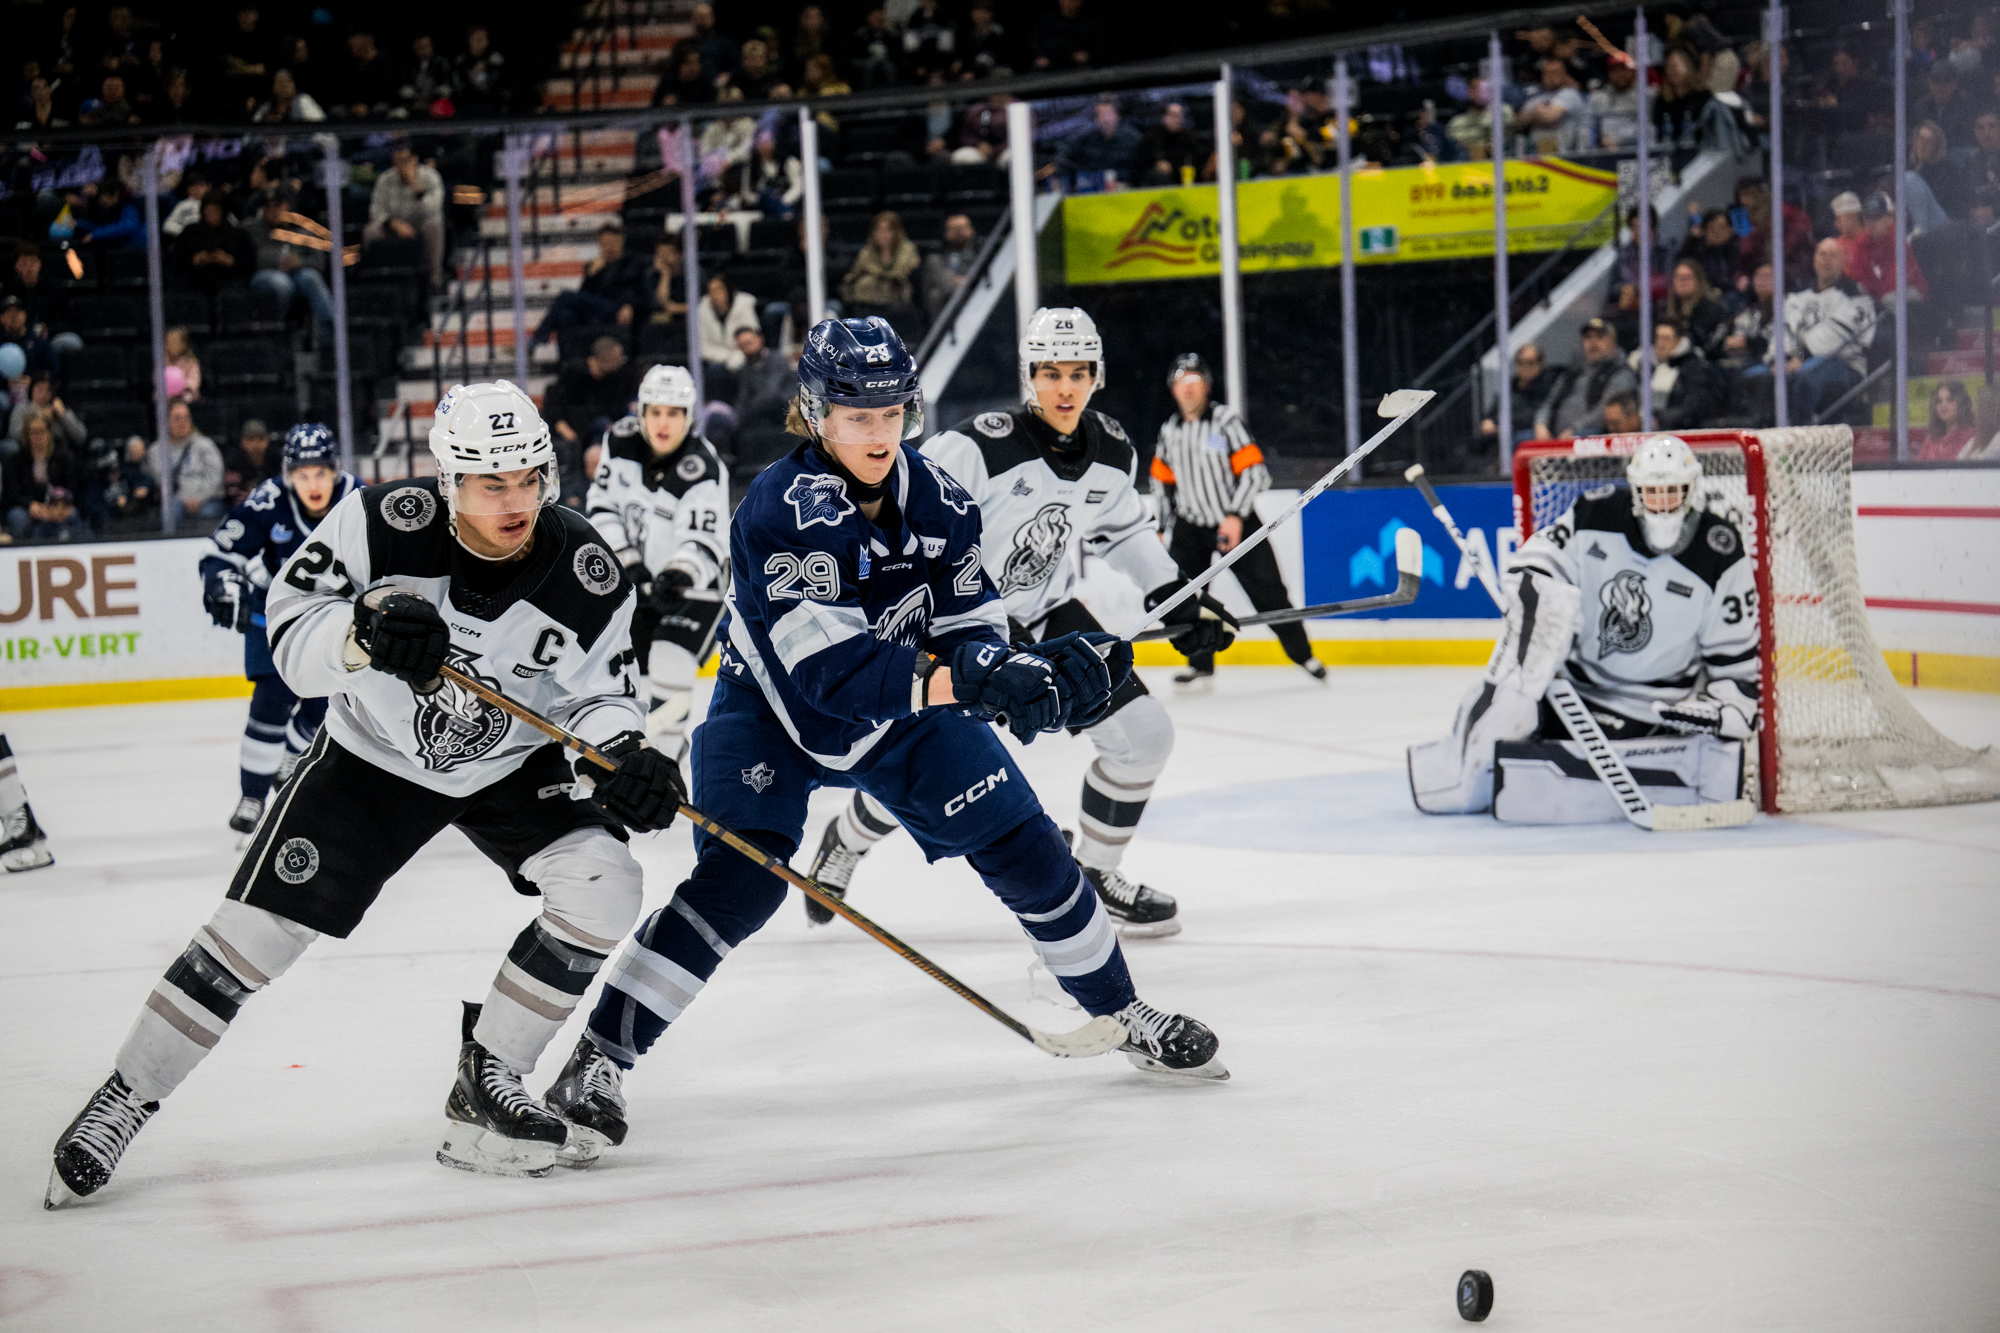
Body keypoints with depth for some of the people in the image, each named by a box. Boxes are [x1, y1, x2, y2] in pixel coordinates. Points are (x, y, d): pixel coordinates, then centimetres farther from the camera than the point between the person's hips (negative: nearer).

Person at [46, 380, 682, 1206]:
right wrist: (362, 633, -43)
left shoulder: (585, 573, -21)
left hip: (516, 763, 2)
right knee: (263, 924, -8)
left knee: (602, 889, -20)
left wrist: (623, 754, -31)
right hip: (375, 757, -2)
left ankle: (486, 1084, -2)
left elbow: (598, 695, -10)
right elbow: (289, 637, -23)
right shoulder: (381, 525, -26)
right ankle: (123, 1101, 9)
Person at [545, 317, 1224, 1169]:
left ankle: (1125, 1016, 25)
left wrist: (1019, 670, -31)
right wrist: (966, 683, -49)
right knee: (739, 881, -24)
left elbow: (971, 630, -8)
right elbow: (831, 676, -39)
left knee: (1024, 846, 4)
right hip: (771, 715, -5)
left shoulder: (937, 500, -13)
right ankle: (595, 1065, -19)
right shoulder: (783, 512, -31)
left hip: (902, 712, 5)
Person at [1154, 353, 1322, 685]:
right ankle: (1200, 665, 5)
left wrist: (1236, 517, -24)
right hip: (1190, 525, 4)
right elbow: (1164, 482, 17)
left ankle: (1302, 653, 16)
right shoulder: (1169, 431, 5)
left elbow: (1255, 472, -16)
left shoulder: (1227, 420, -12)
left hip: (1236, 521, -4)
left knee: (1267, 592, -1)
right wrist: (1165, 527, 14)